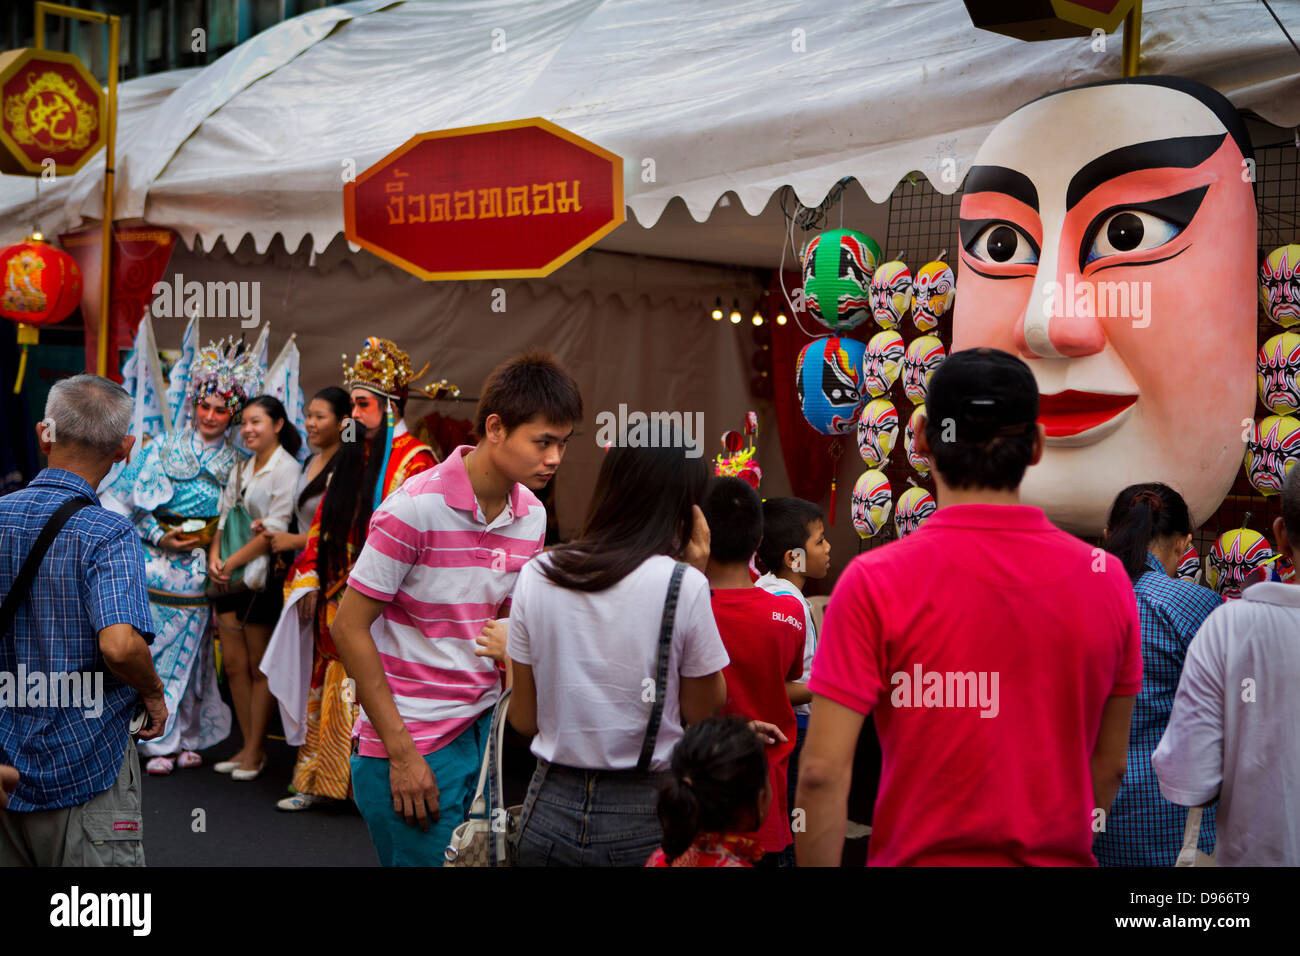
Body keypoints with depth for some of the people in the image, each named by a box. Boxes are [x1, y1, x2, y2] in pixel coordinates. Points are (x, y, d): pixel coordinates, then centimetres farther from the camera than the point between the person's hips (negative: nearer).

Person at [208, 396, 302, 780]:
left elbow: (274, 531, -15)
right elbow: (224, 517, 14)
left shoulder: (286, 468, -8)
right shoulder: (240, 470, 16)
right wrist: (214, 557, -4)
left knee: (260, 667, 0)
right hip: (229, 575, 7)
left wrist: (232, 562, -13)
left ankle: (255, 752, 8)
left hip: (262, 575, -7)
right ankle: (247, 746, 17)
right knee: (233, 662, 7)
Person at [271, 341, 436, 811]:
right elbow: (324, 525, 19)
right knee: (329, 690, 10)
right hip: (337, 603, 7)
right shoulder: (351, 457, 16)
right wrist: (309, 583, 12)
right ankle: (316, 782, 17)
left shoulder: (413, 462, -8)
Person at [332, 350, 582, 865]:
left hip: (486, 731, 6)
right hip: (408, 748, -6)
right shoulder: (415, 508, -17)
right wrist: (401, 752, -14)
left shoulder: (532, 516, 2)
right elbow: (349, 627, -14)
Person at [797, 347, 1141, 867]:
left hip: (921, 855, -3)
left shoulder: (874, 581, -14)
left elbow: (822, 770, -16)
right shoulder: (1106, 578, -4)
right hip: (1062, 857, 3)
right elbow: (1110, 766, 5)